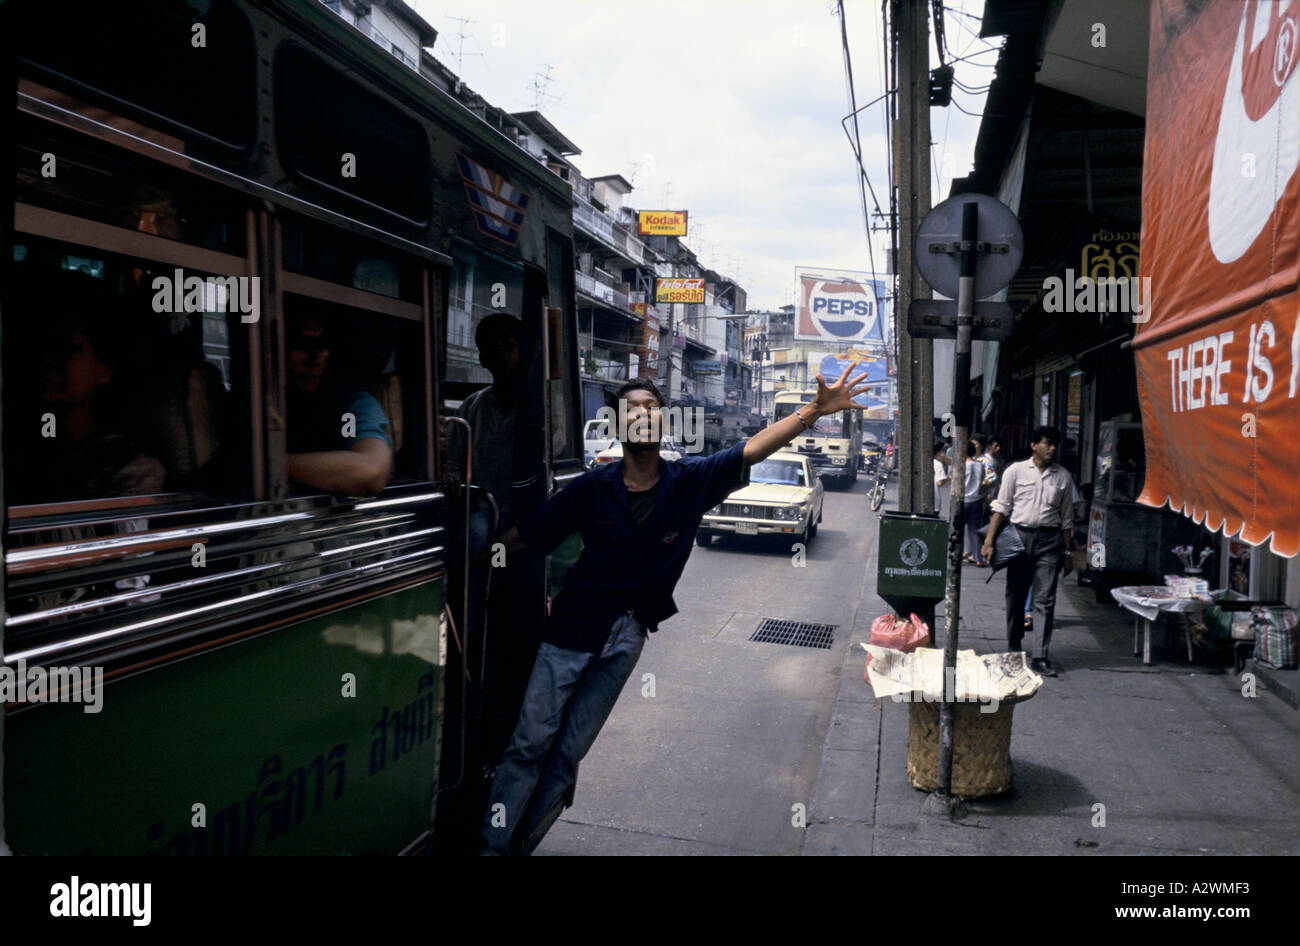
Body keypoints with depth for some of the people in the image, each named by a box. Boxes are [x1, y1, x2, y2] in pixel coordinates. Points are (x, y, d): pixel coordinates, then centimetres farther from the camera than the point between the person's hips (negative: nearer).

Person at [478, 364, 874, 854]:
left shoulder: (690, 481, -6)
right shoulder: (593, 487, -9)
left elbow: (756, 448, -13)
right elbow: (519, 537, -1)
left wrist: (816, 409, -22)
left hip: (626, 639, 2)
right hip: (573, 626, -1)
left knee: (569, 754, 10)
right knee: (531, 741, 0)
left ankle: (517, 838, 26)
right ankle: (491, 843, 14)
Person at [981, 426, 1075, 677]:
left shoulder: (1063, 476, 9)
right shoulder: (1016, 471, 3)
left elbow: (1067, 518, 13)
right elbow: (1001, 507, 1)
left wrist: (1067, 553, 11)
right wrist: (989, 541, -7)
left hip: (1049, 540, 1)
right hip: (1019, 536, -1)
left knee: (1045, 600, -4)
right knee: (1015, 596, 9)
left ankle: (1040, 657, -2)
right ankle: (1013, 647, 26)